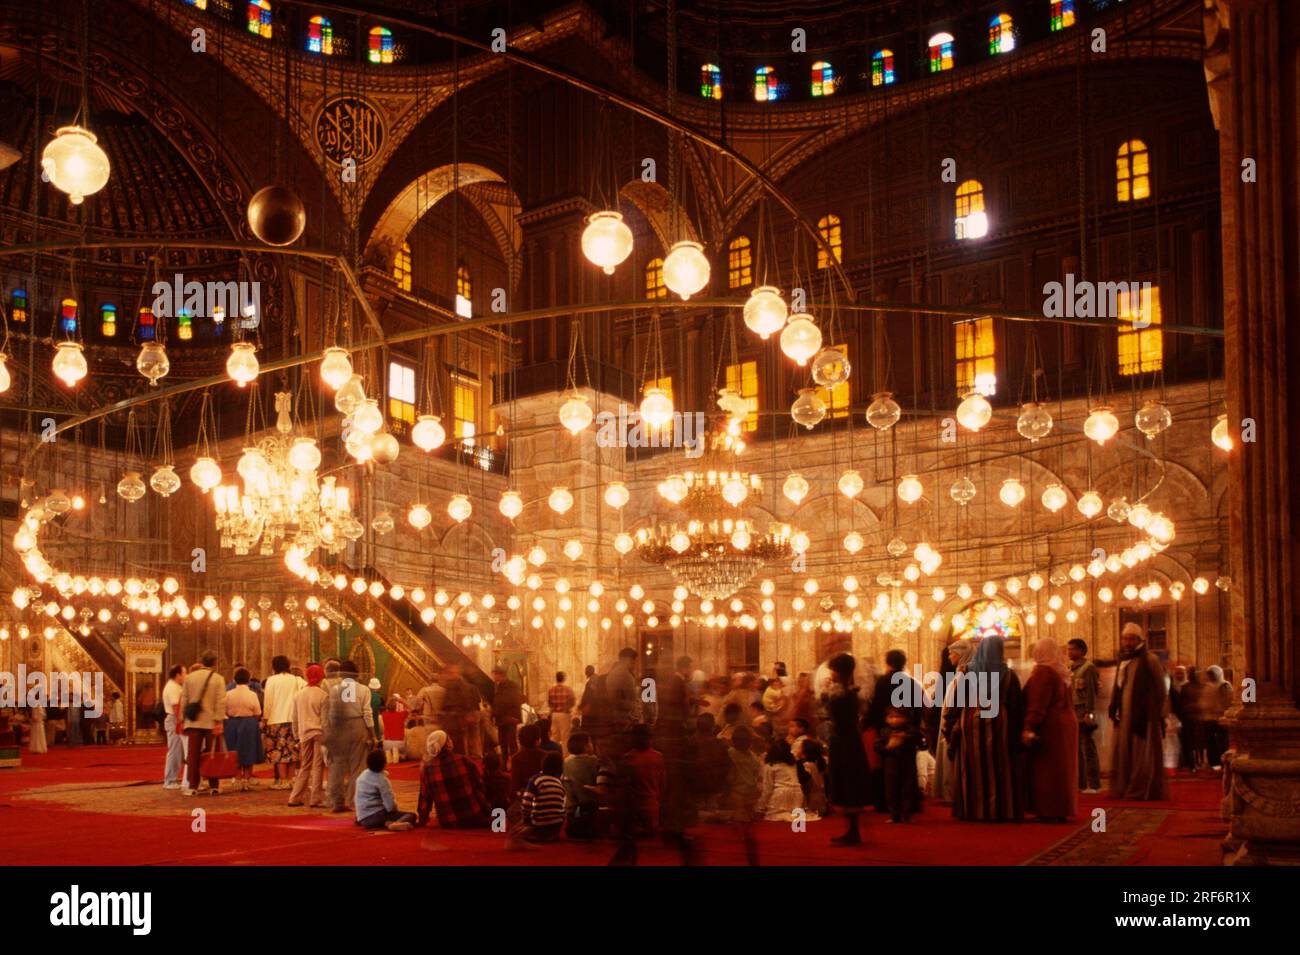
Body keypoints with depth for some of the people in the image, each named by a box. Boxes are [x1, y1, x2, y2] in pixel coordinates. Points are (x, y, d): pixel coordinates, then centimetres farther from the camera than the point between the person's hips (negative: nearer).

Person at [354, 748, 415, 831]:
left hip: (363, 819, 7)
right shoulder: (381, 780, -13)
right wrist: (396, 810, 4)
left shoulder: (361, 776, 10)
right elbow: (390, 805, -16)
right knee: (411, 815, -8)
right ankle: (395, 824, -38)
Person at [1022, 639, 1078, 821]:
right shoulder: (1060, 673, 14)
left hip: (1049, 727, -9)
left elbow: (1037, 704, -23)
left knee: (1044, 771, -5)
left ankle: (1048, 812, -5)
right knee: (1060, 770, 12)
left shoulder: (1042, 672, -14)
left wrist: (1029, 728, -27)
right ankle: (1061, 812, 15)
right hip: (1065, 723, 9)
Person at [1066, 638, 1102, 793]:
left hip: (1084, 713, -8)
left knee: (1089, 750, -4)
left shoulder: (1088, 667, -8)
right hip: (1073, 713, 8)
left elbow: (1091, 692, -13)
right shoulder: (1072, 668, 16)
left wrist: (1089, 713, -18)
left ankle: (1093, 784, -1)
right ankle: (1080, 782, 16)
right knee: (1077, 750, 10)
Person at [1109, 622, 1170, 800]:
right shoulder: (1123, 660, 14)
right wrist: (1114, 710, 8)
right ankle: (1124, 789, 16)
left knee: (1143, 755, -2)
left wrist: (1157, 714, -11)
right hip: (1125, 716, 7)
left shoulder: (1150, 660, -7)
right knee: (1123, 753, 9)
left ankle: (1142, 790, 4)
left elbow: (1159, 690, -8)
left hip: (1144, 715, -7)